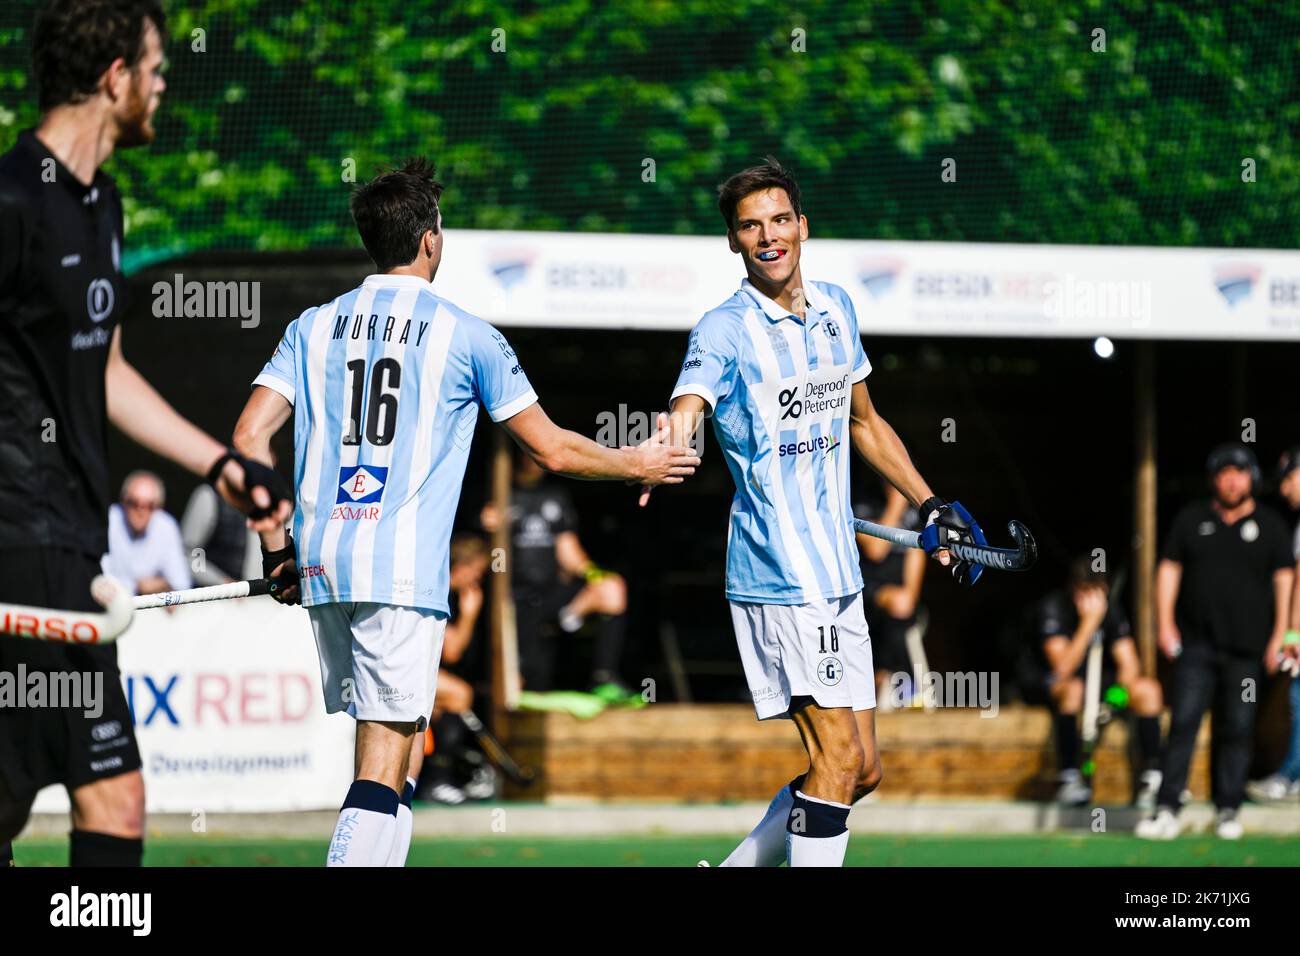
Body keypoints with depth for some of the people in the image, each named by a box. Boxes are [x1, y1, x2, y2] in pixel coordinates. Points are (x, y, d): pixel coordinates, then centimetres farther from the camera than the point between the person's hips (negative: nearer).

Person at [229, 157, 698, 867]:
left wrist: (275, 545, 11)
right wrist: (637, 465, 21)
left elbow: (249, 438, 2)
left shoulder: (315, 327, 11)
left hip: (321, 567, 5)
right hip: (402, 569, -5)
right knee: (383, 770, -9)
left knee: (384, 756, 17)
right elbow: (552, 449, 4)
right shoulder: (463, 335, 1)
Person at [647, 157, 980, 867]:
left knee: (861, 771, 8)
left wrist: (930, 507, 26)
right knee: (838, 761, -15)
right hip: (777, 570, -7)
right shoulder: (725, 330, -8)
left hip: (838, 571, 7)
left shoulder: (835, 309, 12)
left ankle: (733, 872, 18)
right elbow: (686, 412, -26)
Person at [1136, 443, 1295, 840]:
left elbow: (1284, 580, 6)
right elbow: (1169, 569, 11)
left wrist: (1279, 636, -1)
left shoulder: (1270, 526, 8)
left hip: (1247, 647, 0)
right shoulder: (1192, 519, 10)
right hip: (1197, 644, 0)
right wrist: (1165, 622, 0)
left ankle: (1228, 810, 10)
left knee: (1237, 729, 2)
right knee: (1183, 722, -8)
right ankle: (1167, 810, -10)